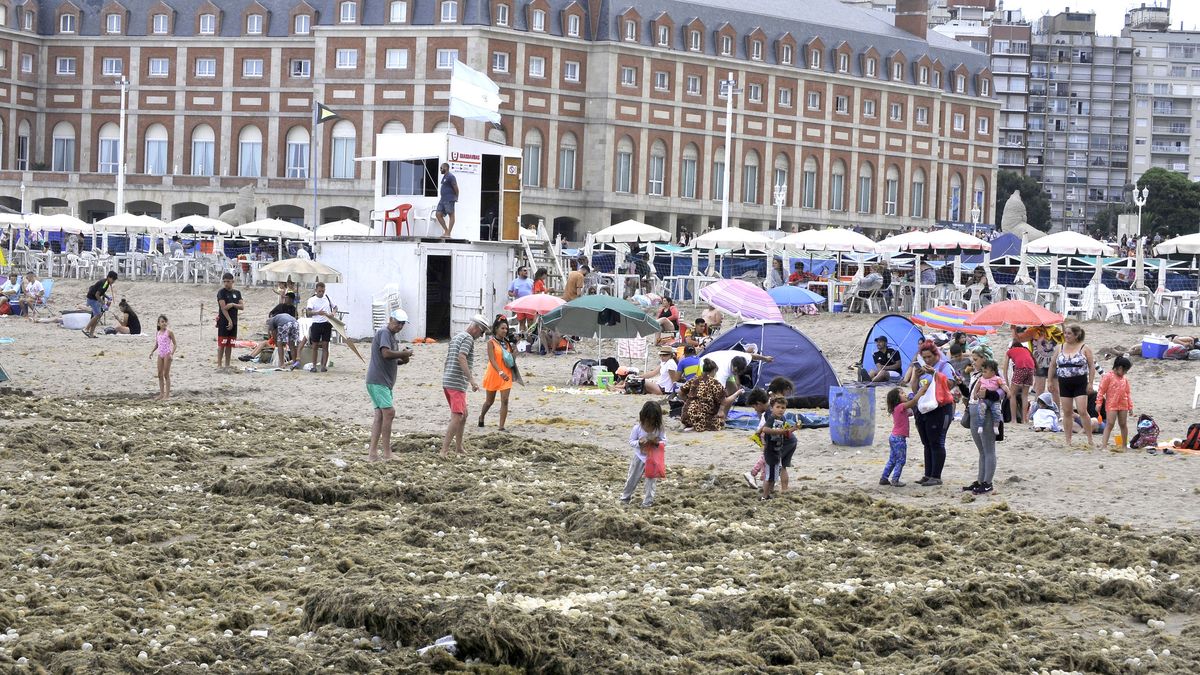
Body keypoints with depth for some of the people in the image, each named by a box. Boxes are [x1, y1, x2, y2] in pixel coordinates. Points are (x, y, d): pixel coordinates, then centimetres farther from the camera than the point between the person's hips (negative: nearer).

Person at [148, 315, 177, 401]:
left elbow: (175, 344, -7)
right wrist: (152, 351, 4)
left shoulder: (169, 332, -8)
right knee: (160, 375, 7)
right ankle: (161, 393, 14)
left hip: (167, 354, -6)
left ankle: (167, 394, 1)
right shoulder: (157, 333, 9)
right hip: (160, 354, 6)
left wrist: (172, 353, -19)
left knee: (166, 374, -4)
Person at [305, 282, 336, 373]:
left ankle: (324, 366, 2)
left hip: (326, 324, 2)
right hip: (316, 324, -2)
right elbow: (308, 313, -13)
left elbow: (335, 307, 23)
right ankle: (314, 366, 9)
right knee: (315, 346, 3)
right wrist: (317, 313, -32)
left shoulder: (327, 298, 9)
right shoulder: (312, 300, 0)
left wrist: (332, 313, 1)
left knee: (325, 346, 0)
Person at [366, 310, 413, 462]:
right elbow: (386, 353, -25)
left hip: (384, 383, 10)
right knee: (389, 412, -13)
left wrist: (401, 360, 5)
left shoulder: (392, 335, 20)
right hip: (378, 381, -10)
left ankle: (372, 453, 7)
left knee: (380, 415, 7)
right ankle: (387, 454, -12)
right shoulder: (384, 333, -11)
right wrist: (405, 353, -13)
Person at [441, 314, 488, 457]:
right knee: (457, 417, -12)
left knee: (463, 415, 18)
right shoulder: (468, 338, -10)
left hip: (447, 381, 10)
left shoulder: (456, 337, 21)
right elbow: (461, 358, -24)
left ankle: (459, 448, 21)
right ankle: (444, 450, -17)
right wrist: (471, 379, -27)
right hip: (457, 383, -10)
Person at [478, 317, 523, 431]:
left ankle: (501, 426, -7)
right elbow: (492, 360, -23)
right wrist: (500, 372, -35)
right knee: (490, 401, 12)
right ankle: (481, 417, 41)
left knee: (505, 400, -9)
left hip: (506, 375, 4)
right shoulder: (491, 342, -11)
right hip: (493, 374, -4)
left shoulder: (507, 343, 7)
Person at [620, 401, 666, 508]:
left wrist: (657, 442, -28)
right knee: (633, 478, 12)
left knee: (651, 480, 4)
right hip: (639, 457, 0)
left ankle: (648, 501, 14)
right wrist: (639, 442, -28)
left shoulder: (660, 429, -13)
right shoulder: (637, 428, -14)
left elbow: (664, 442, -6)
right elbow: (631, 442, -8)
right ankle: (626, 496, 29)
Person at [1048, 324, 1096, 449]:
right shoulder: (1059, 348, 8)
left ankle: (1090, 440, -4)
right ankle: (1067, 441, 11)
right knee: (1067, 412, 5)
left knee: (1083, 411, -11)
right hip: (1064, 384, 4)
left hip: (1080, 383, -4)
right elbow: (1053, 365, 14)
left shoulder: (1084, 348, -2)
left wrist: (1091, 383, -8)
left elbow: (1092, 366, -2)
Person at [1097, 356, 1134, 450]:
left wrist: (1130, 406, 13)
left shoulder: (1124, 379, 12)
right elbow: (1101, 390, -7)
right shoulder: (1108, 376, -6)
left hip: (1123, 405, 5)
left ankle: (1124, 444, 23)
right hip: (1111, 405, -5)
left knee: (1123, 424, 12)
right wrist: (1099, 403, -10)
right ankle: (1104, 444, -16)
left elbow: (1128, 392, 16)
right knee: (1109, 424, -12)